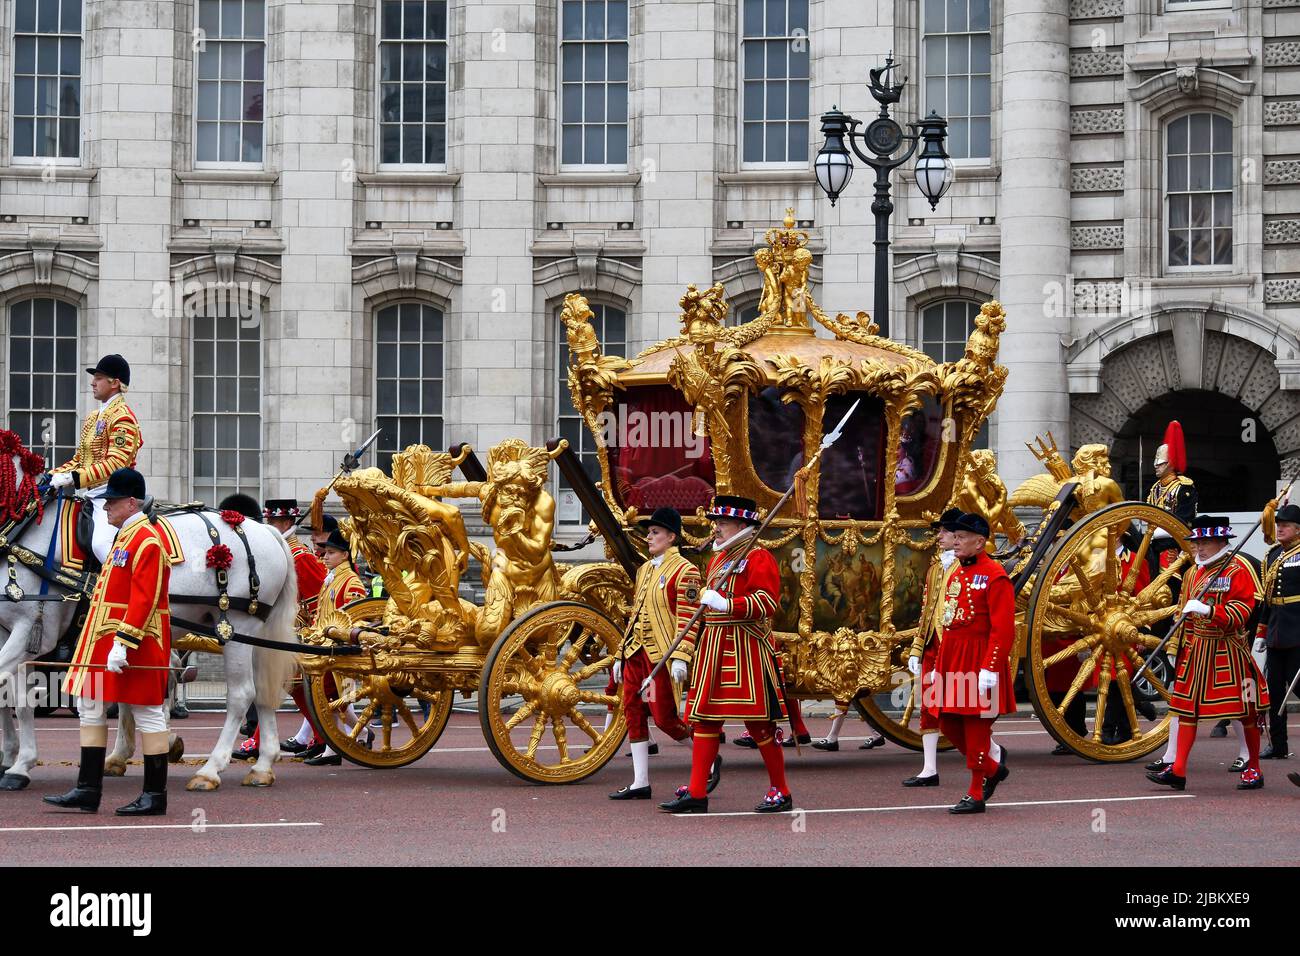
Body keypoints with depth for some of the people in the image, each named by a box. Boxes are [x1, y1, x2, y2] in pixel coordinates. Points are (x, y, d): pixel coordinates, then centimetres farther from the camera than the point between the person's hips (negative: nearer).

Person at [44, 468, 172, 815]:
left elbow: (144, 600, -22)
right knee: (89, 707, 7)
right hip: (105, 638, 10)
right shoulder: (126, 536, 16)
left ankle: (155, 796, 4)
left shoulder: (147, 541, -15)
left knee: (148, 713, -2)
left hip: (137, 641, -10)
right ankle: (88, 790, 10)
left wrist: (123, 644, -26)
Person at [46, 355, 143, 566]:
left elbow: (116, 464, -21)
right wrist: (53, 475, 7)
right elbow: (79, 459, 23)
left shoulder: (122, 416, -10)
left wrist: (74, 478, -27)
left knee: (101, 543, -30)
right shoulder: (94, 417, 19)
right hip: (92, 493, 10)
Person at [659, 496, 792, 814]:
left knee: (758, 722, -4)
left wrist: (726, 604, -27)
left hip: (746, 650, -8)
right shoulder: (717, 559, 19)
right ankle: (696, 794, 4)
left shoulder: (759, 558, -8)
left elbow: (767, 602, -19)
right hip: (713, 648, 9)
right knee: (705, 718, 4)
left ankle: (781, 792, 7)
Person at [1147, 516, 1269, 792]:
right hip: (1197, 650, 6)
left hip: (1229, 650, -6)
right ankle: (1177, 770, -3)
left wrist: (1208, 610, -28)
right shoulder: (1195, 572, 15)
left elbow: (1243, 610, -17)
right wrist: (1176, 646, 17)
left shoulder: (1239, 569, -7)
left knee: (1246, 709, 2)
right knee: (1186, 707, -1)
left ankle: (1254, 770, 15)